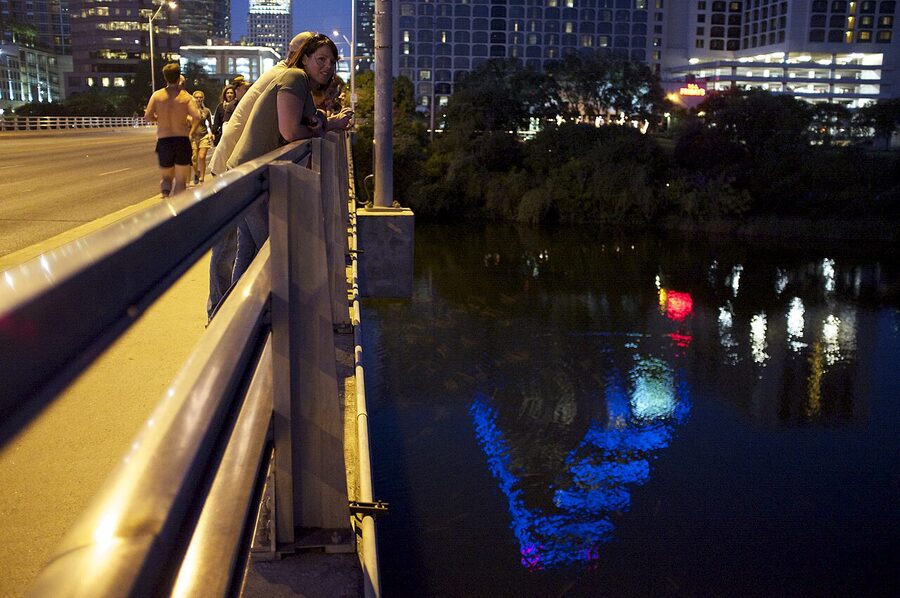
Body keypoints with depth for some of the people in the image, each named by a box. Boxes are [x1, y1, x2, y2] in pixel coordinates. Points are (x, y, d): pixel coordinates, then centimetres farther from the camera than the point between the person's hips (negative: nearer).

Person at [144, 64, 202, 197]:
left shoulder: (157, 95, 2)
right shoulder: (186, 96, -3)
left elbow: (147, 116, -5)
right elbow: (196, 116, -16)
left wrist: (160, 119, 14)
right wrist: (186, 117, 6)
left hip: (163, 141, 2)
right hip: (182, 140, -2)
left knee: (166, 177, 16)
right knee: (180, 180, 6)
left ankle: (166, 191, -15)